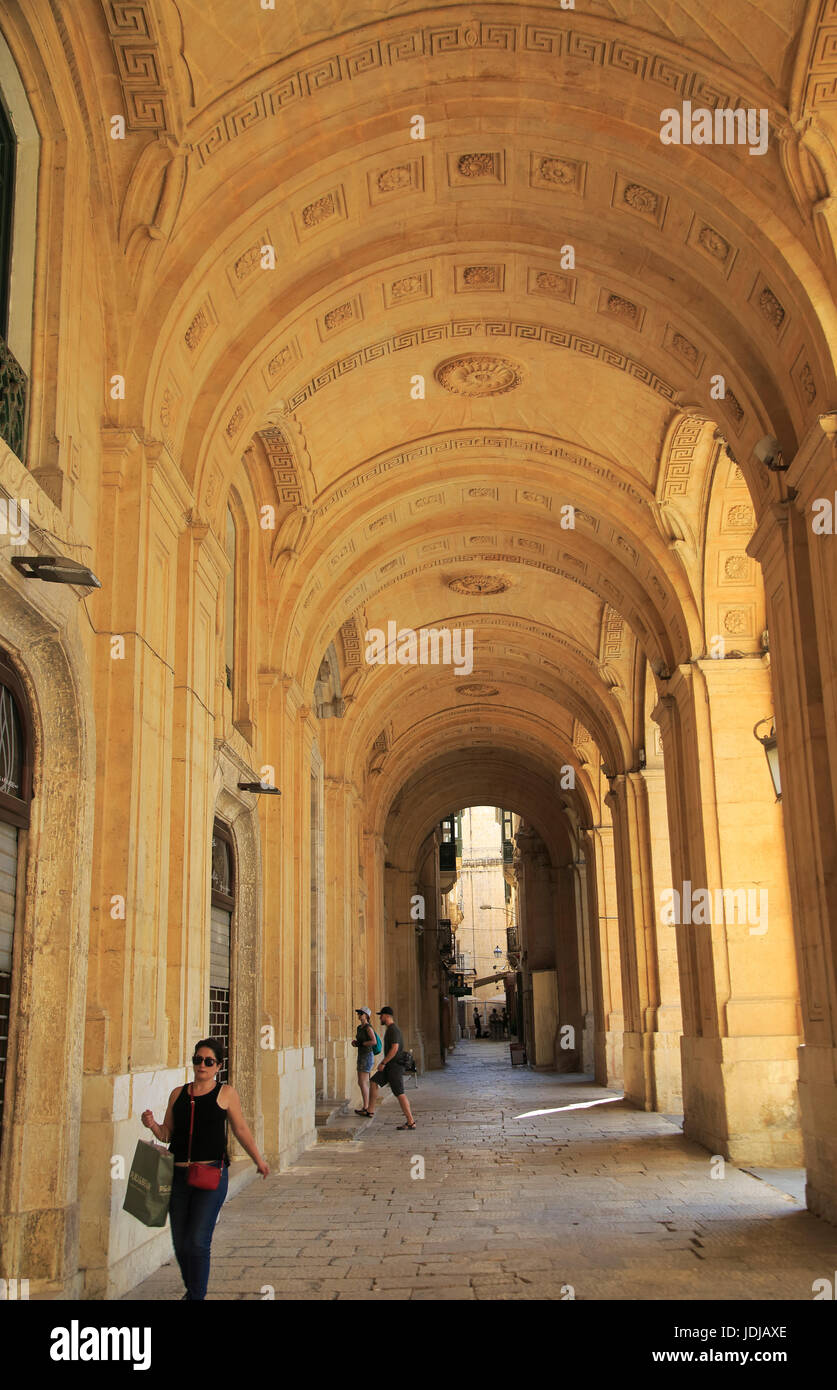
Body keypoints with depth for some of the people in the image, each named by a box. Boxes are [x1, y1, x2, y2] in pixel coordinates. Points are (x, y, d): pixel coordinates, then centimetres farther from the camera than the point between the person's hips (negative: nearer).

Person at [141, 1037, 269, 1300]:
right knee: (180, 1243, 12)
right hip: (178, 1175, 4)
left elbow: (241, 1130, 8)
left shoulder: (226, 1093, -1)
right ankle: (192, 1289, 35)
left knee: (197, 1241, -10)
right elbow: (167, 1134, 11)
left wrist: (259, 1160, 14)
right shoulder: (178, 1094, 9)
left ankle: (197, 1296, 4)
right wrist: (153, 1125, -10)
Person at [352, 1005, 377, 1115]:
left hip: (367, 1056, -9)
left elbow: (374, 1041, -24)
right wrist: (354, 1042, 3)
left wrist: (360, 1043, -17)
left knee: (362, 1083, -10)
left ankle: (366, 1108, -7)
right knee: (361, 1083, 9)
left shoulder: (368, 1027, -13)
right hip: (361, 1056, 9)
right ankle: (367, 1107, 14)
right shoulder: (359, 1027, 14)